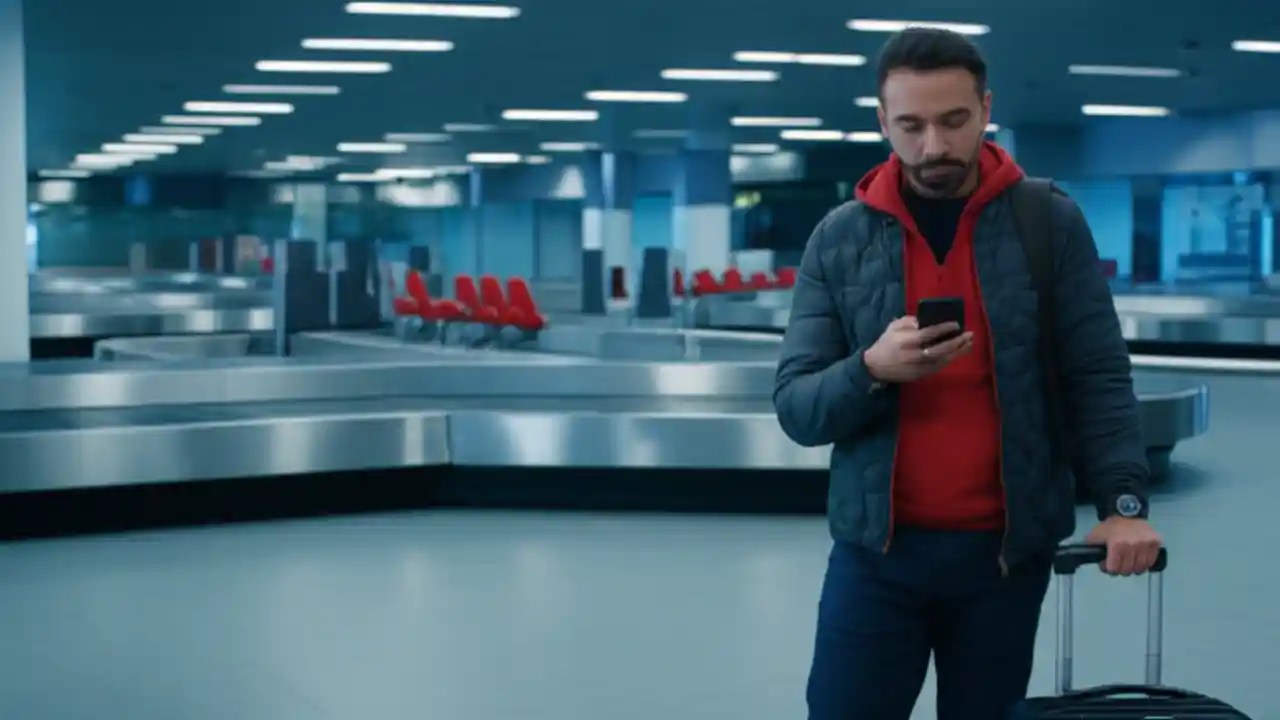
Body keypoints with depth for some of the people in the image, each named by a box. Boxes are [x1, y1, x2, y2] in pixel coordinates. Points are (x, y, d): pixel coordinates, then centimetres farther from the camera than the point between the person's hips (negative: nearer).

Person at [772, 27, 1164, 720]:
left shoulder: (1051, 224, 0)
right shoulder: (839, 238, 1)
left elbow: (1097, 377, -3)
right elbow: (795, 408, -2)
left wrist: (1123, 499, -16)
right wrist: (871, 371, -21)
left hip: (1006, 552, 0)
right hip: (875, 550, 0)